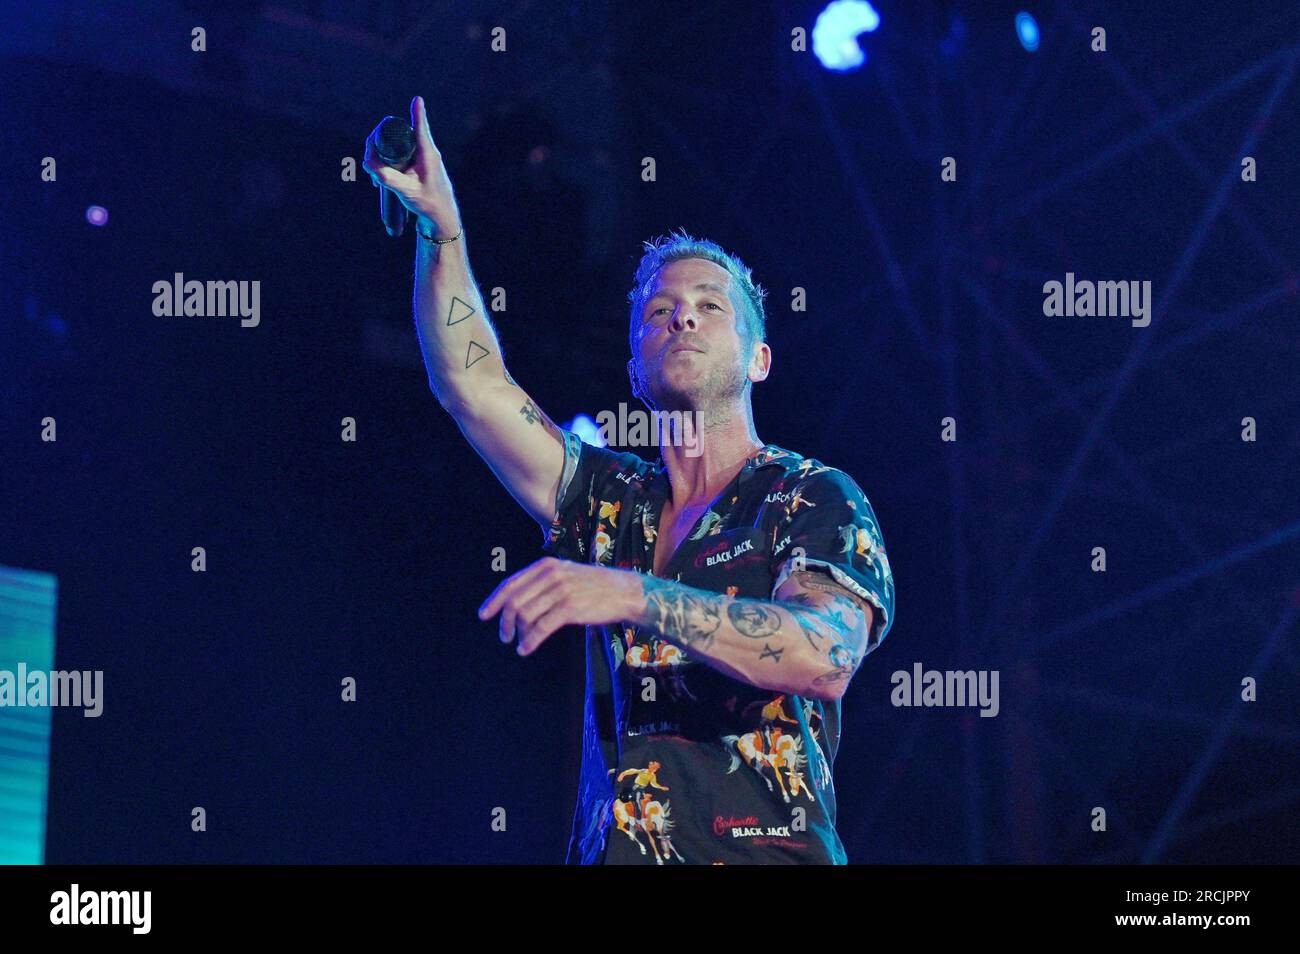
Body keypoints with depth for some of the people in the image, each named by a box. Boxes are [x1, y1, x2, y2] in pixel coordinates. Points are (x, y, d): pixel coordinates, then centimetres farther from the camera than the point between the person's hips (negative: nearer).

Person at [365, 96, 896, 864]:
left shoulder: (816, 499, 2)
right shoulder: (612, 500, 17)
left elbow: (825, 657, -15)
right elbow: (472, 384, 12)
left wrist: (636, 596, -24)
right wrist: (442, 226, 3)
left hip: (767, 850, -4)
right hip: (610, 851, 4)